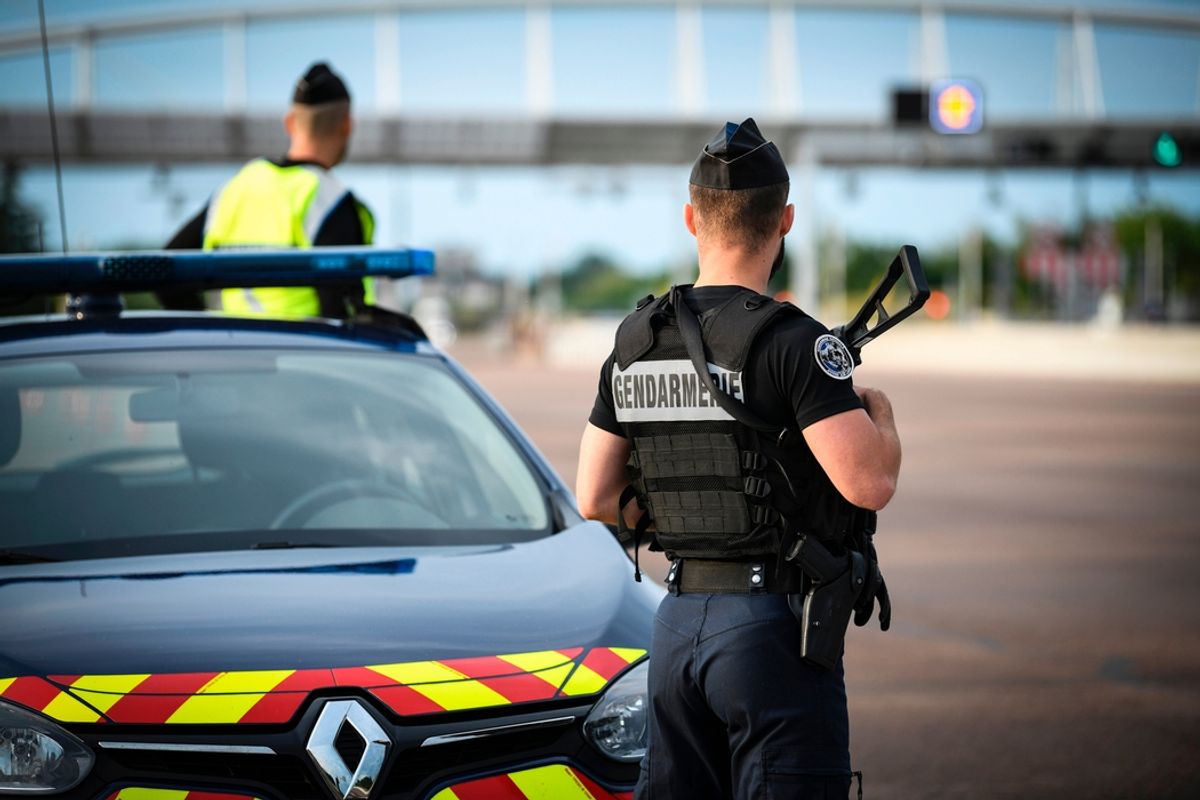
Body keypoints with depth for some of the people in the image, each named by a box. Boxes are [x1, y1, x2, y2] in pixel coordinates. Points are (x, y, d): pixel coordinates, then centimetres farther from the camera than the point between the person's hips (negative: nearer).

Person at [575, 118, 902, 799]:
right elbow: (869, 483, -20)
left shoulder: (636, 342, 7)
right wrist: (880, 414, 0)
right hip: (774, 623, -7)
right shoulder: (791, 341, -13)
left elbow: (597, 499, 11)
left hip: (677, 624, 7)